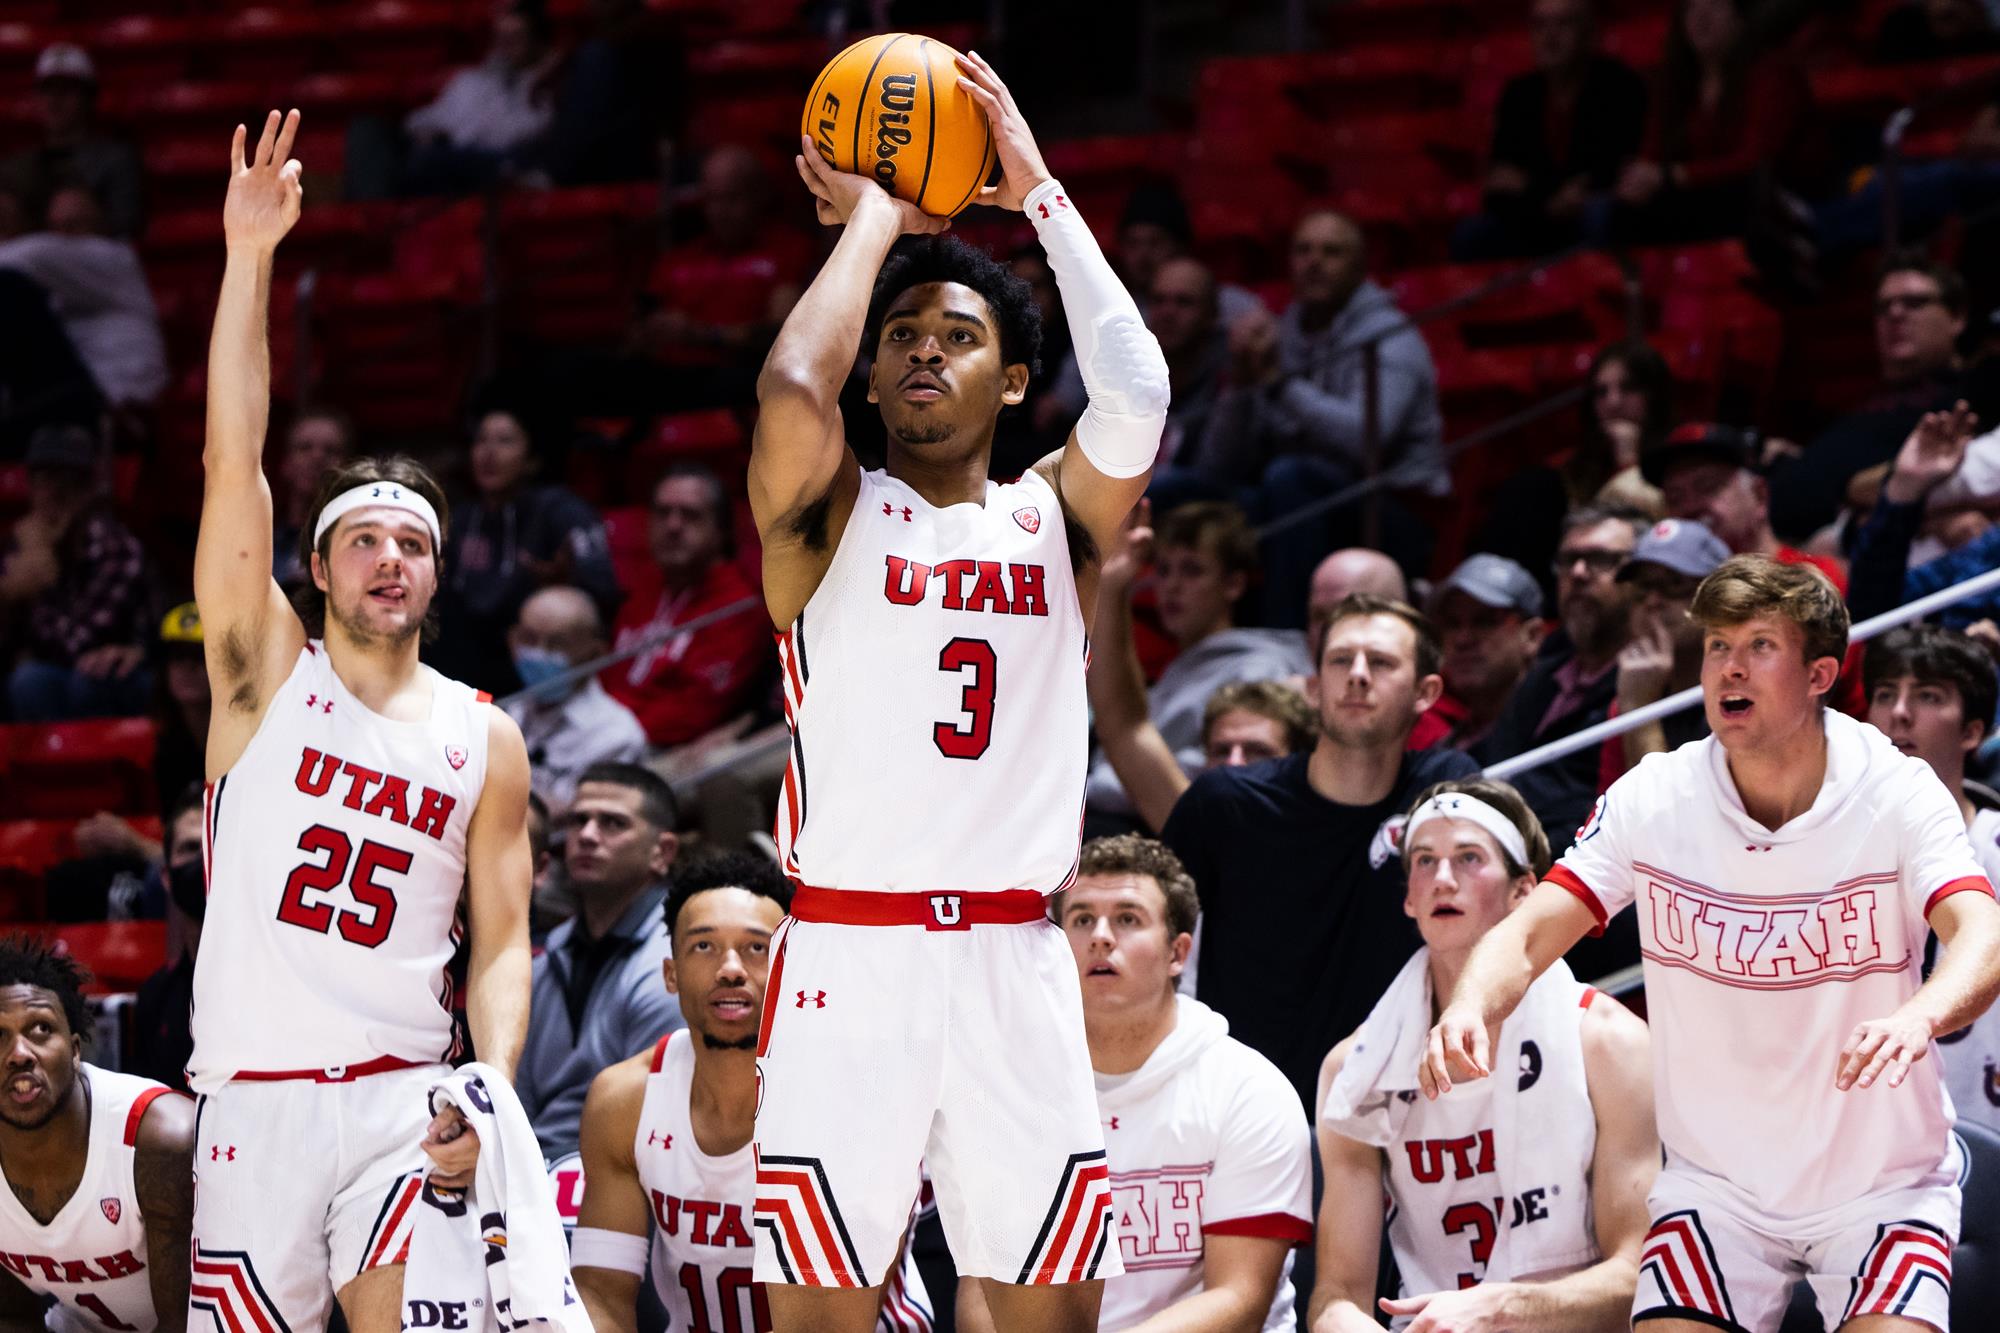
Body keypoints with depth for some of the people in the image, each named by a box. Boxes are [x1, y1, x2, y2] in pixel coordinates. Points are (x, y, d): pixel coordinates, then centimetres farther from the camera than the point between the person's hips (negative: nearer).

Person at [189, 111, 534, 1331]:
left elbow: (501, 939, 9)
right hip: (255, 1095, 0)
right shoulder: (267, 672, 6)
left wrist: (492, 1087, -10)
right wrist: (249, 257, -15)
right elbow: (234, 463, -5)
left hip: (402, 1096, 0)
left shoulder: (484, 738, 10)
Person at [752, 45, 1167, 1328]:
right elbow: (793, 387, -16)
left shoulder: (1053, 520, 12)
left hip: (1013, 964, 2)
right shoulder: (833, 517, 6)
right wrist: (875, 217, -1)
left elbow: (1135, 392, -7)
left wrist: (1042, 193, 0)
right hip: (848, 956, -2)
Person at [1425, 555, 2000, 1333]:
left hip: (1884, 1180, -2)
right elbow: (1530, 934, -11)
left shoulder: (1897, 794, -15)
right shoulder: (1651, 800, -7)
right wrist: (1470, 1007, -35)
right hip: (1714, 1186, 2)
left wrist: (1916, 1018, -53)